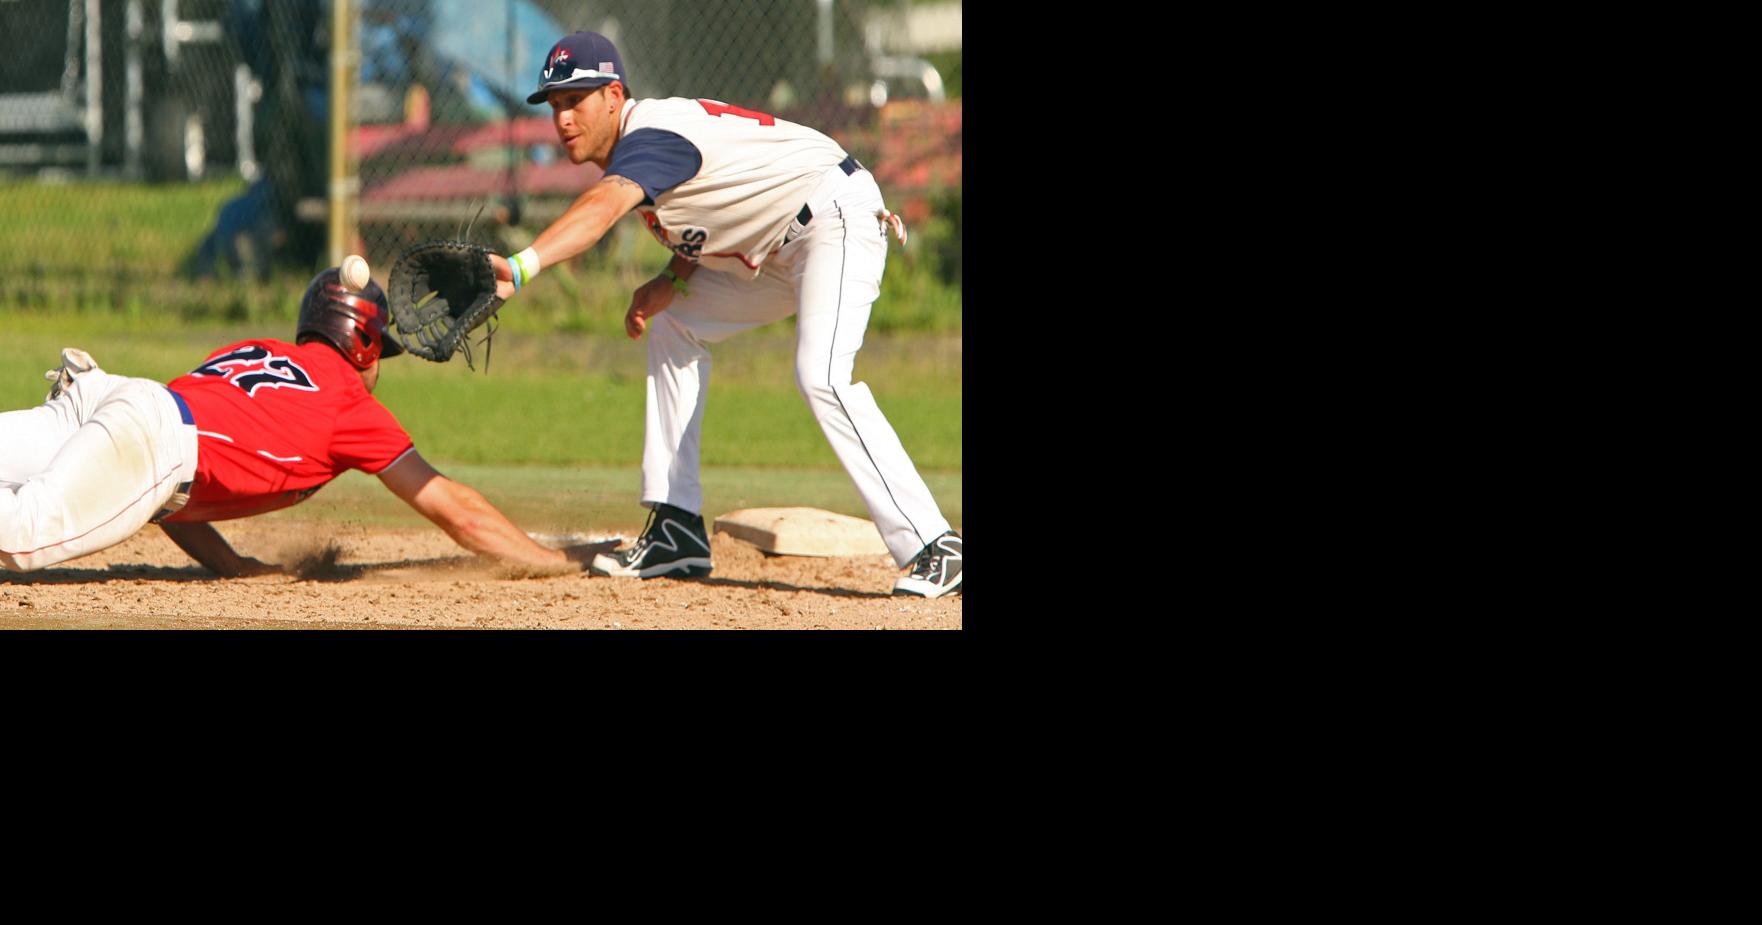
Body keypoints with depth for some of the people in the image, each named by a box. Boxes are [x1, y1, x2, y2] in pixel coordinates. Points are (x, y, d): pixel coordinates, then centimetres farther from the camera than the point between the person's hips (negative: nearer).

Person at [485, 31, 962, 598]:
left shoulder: (652, 136, -24)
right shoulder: (643, 146, 6)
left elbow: (602, 208, -44)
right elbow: (705, 221, 16)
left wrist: (522, 266, -59)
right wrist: (673, 282, -5)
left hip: (837, 218, -11)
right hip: (778, 249, 11)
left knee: (821, 376, -29)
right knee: (674, 327, 14)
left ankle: (930, 547, -27)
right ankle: (677, 533, 12)